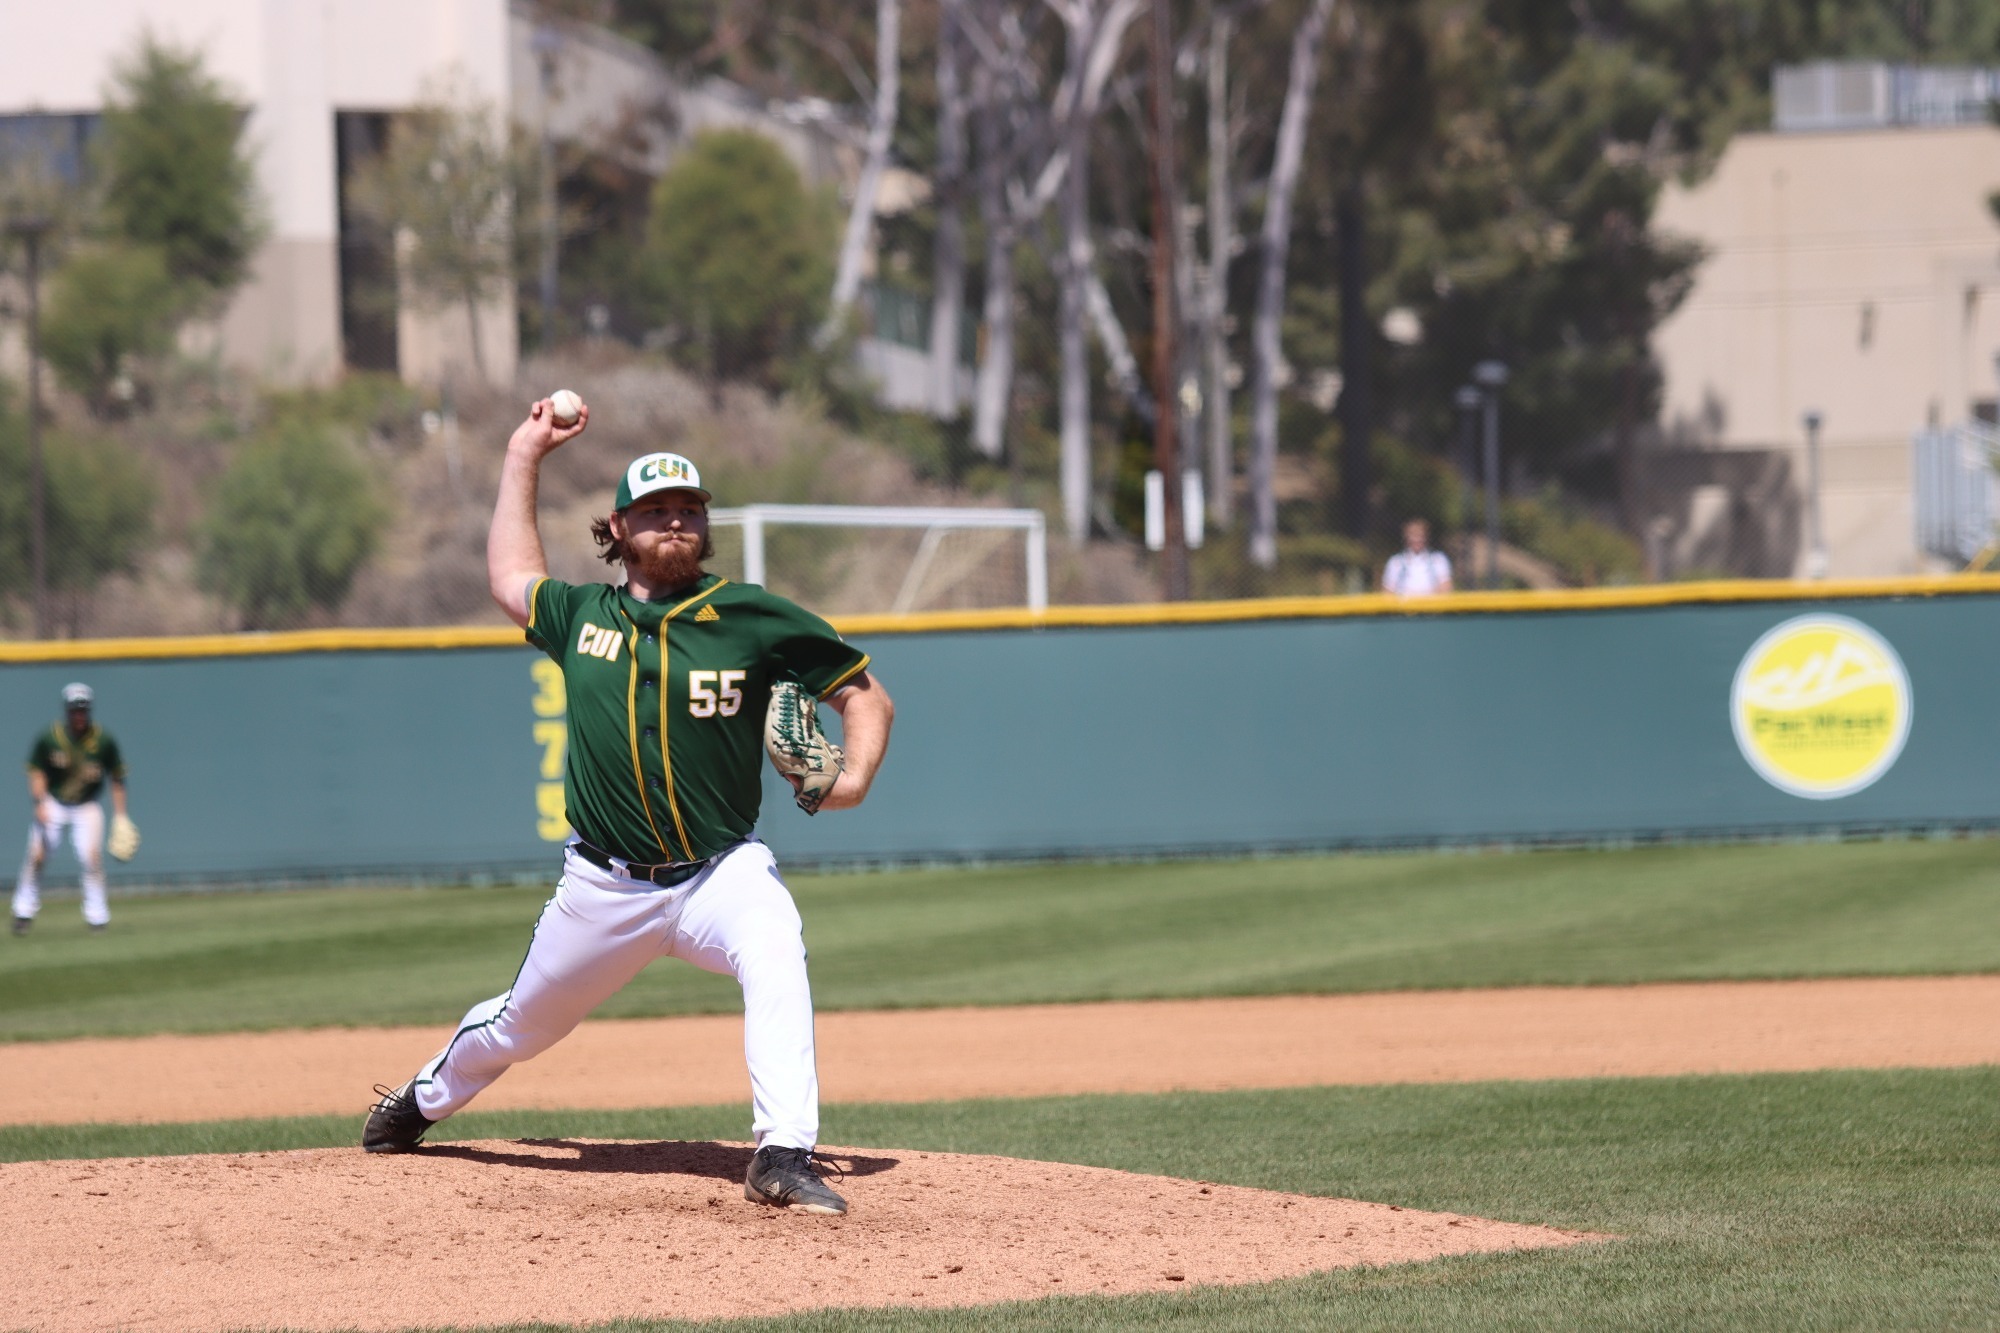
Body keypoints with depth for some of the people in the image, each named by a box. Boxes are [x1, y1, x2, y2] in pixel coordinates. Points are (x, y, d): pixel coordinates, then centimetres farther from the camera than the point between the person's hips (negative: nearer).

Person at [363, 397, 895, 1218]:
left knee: (774, 950, -35)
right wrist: (523, 458, 26)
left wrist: (854, 776, -17)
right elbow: (511, 577, 28)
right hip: (605, 885, 3)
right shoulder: (583, 616, 6)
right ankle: (424, 1099, 50)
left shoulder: (755, 618, -3)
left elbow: (865, 694, 2)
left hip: (720, 871, -3)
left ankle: (784, 1157, -39)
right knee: (522, 1026, 17)